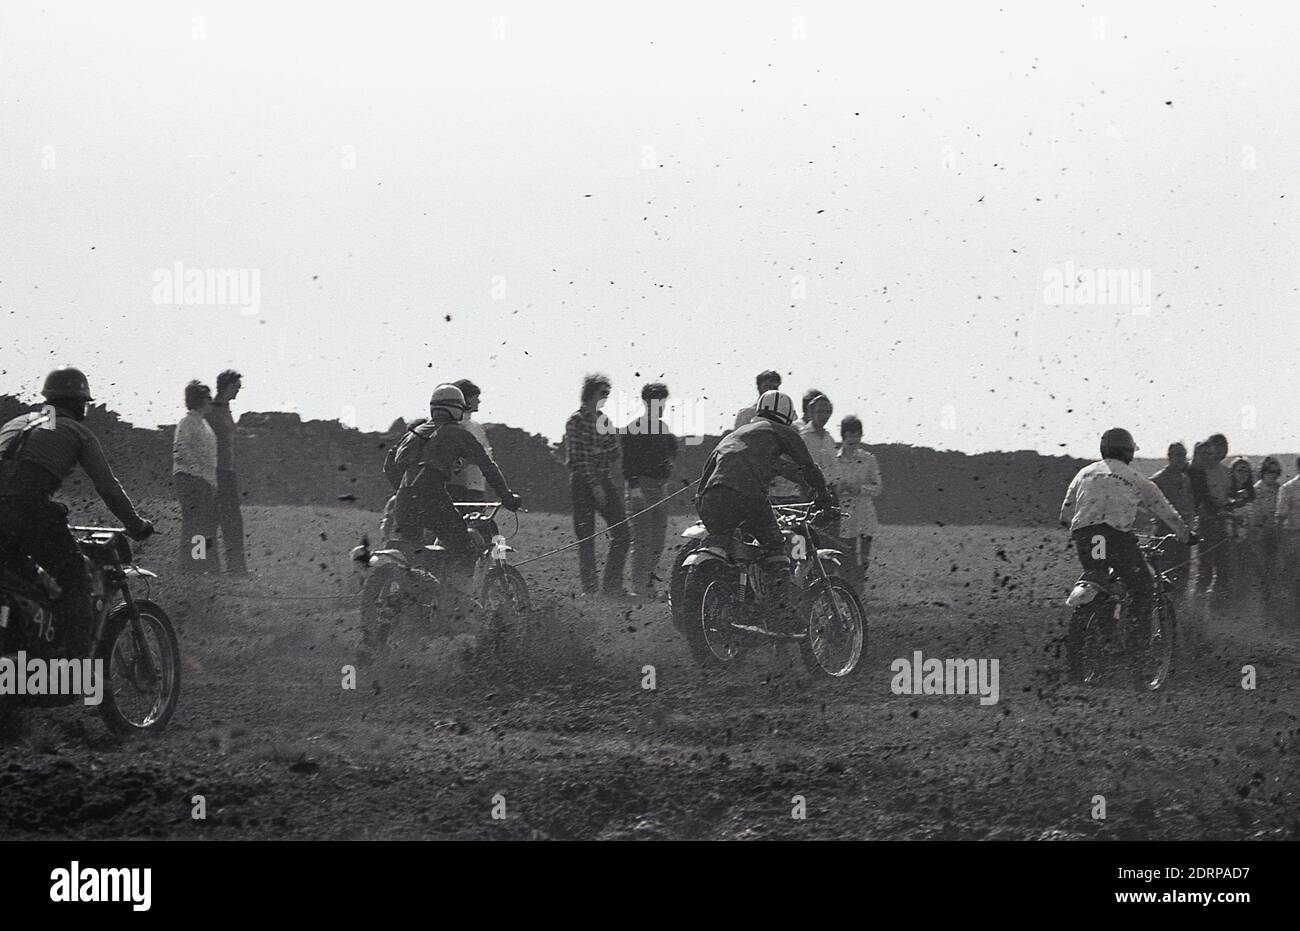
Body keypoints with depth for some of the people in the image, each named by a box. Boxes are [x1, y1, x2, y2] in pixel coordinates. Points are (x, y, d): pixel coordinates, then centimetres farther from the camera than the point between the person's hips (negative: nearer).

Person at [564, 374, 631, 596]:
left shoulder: (606, 420, 13)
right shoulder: (576, 420, -6)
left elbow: (616, 453, 17)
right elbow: (579, 456, -12)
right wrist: (594, 485, -17)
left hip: (605, 480, 6)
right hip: (583, 482, -6)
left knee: (622, 535, -1)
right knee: (586, 539, -4)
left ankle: (611, 585, 7)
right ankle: (589, 588, 1)